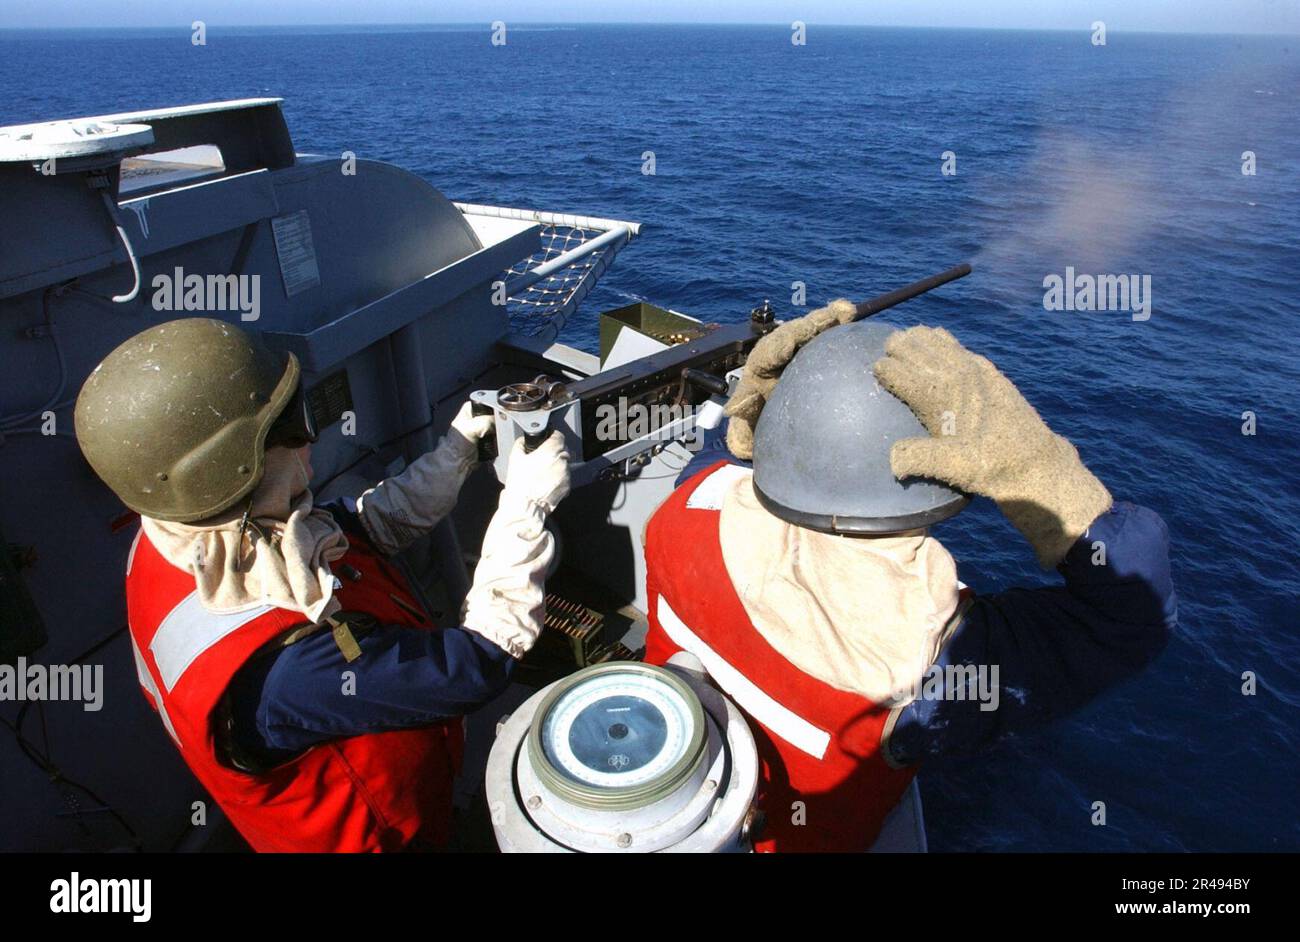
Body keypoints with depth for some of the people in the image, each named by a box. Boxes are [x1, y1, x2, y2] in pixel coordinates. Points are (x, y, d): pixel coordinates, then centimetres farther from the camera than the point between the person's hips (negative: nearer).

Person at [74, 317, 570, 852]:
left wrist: (457, 448, -11)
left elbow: (373, 523, -4)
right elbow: (482, 662, -35)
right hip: (378, 833, -6)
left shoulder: (179, 541, -16)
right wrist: (526, 502, -29)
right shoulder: (280, 668, -43)